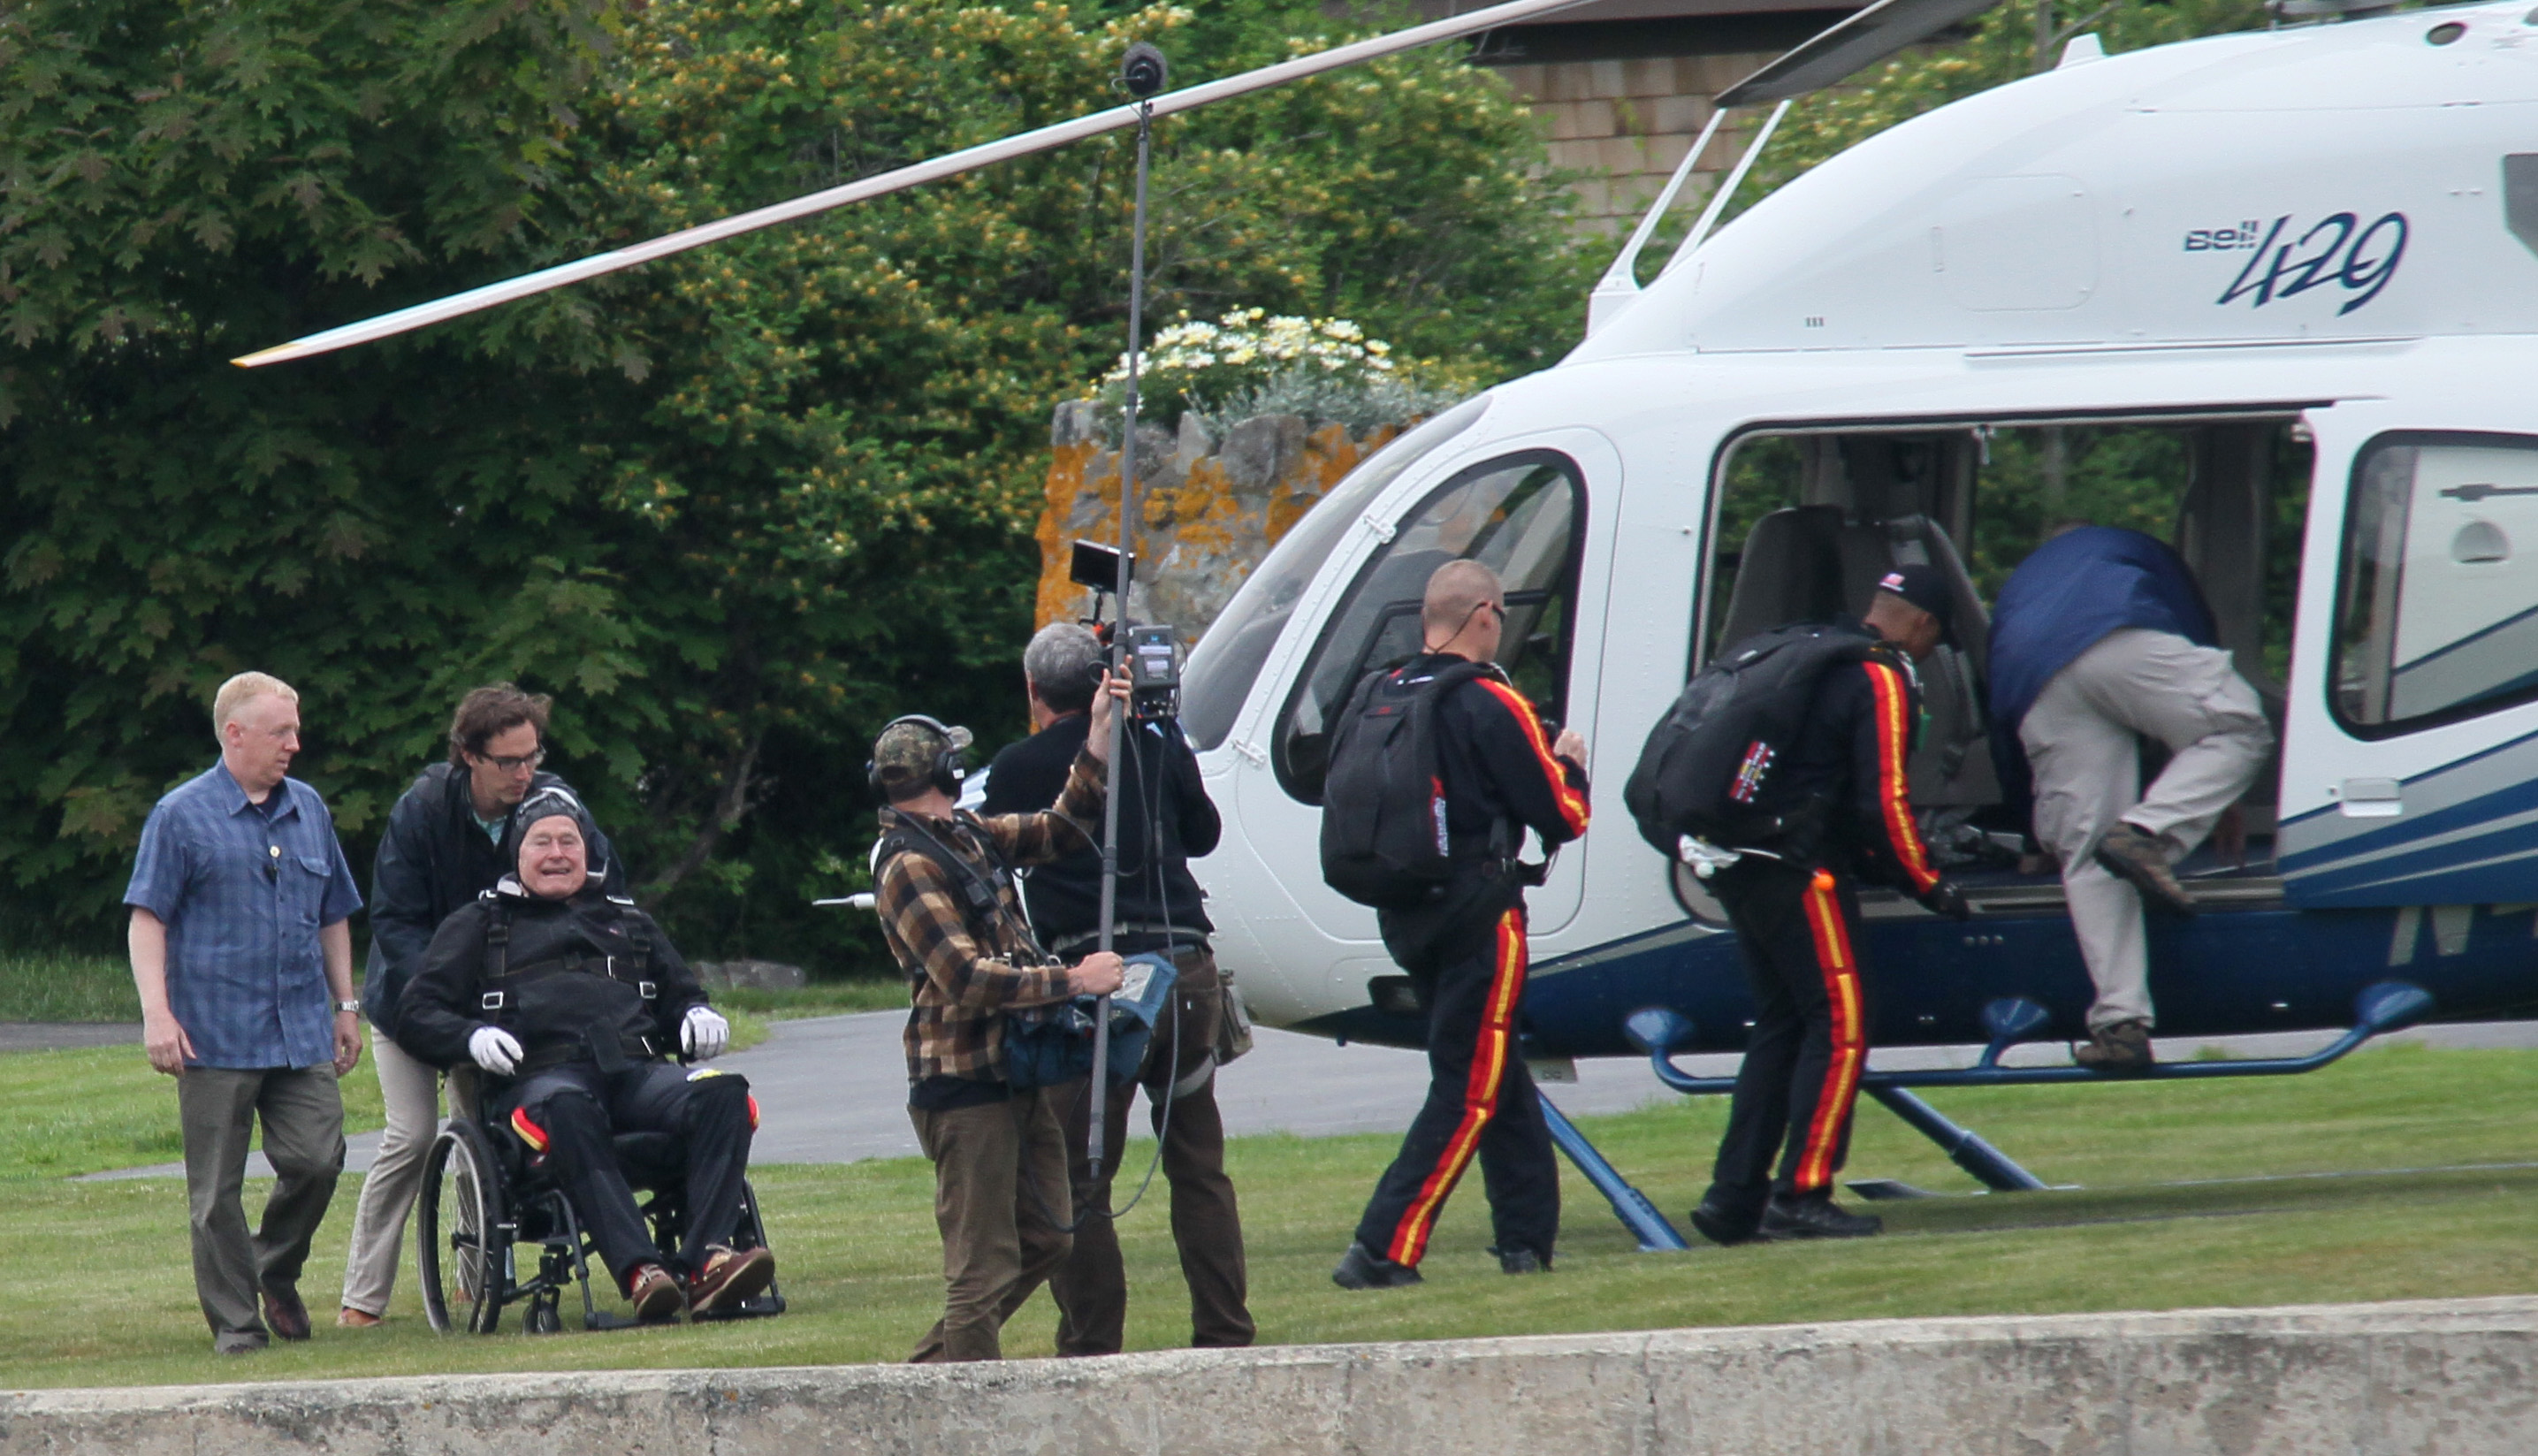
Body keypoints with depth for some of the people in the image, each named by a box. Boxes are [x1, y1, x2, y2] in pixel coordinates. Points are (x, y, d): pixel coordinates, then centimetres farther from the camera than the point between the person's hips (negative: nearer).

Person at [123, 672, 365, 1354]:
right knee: (217, 1187, -1)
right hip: (215, 1035, -4)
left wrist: (345, 1005, 20)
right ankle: (235, 1320, 7)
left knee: (317, 1159, -5)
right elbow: (147, 919, -5)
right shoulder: (183, 815, -2)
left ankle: (276, 1272, 20)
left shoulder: (308, 809, 14)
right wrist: (157, 1013, -14)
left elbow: (333, 916, 22)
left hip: (303, 1034, 4)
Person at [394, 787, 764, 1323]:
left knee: (723, 1096, -31)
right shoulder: (479, 925, 25)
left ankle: (705, 1260, -45)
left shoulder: (628, 922, 35)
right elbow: (416, 1013, 16)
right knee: (568, 1114, -43)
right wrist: (471, 1037, -7)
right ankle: (639, 1272, -56)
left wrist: (700, 1016, 11)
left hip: (638, 1071, 4)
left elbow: (680, 993, 37)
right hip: (541, 1075, -3)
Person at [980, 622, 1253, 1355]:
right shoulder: (1157, 746, 8)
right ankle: (1224, 1332, 10)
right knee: (1199, 1167, 13)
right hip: (1187, 967, 4)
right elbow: (1204, 832, 23)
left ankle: (1092, 1346, -2)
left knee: (1076, 1183, 2)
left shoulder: (1018, 770, -2)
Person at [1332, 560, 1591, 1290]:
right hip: (1478, 918, -7)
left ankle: (1528, 1238, 24)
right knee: (1469, 1089, -3)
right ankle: (1383, 1250, -13)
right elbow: (1562, 818, -11)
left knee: (1498, 1075, 20)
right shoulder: (1491, 707, -14)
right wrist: (1568, 764, 11)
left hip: (1408, 919, 7)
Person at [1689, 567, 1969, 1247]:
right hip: (1797, 873, -9)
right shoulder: (1882, 682, -9)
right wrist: (1928, 886, -5)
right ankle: (1801, 1196, -10)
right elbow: (1884, 802, -15)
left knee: (1777, 1029, 14)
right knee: (1839, 1027, -4)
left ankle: (1734, 1198, 11)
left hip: (1741, 869, 9)